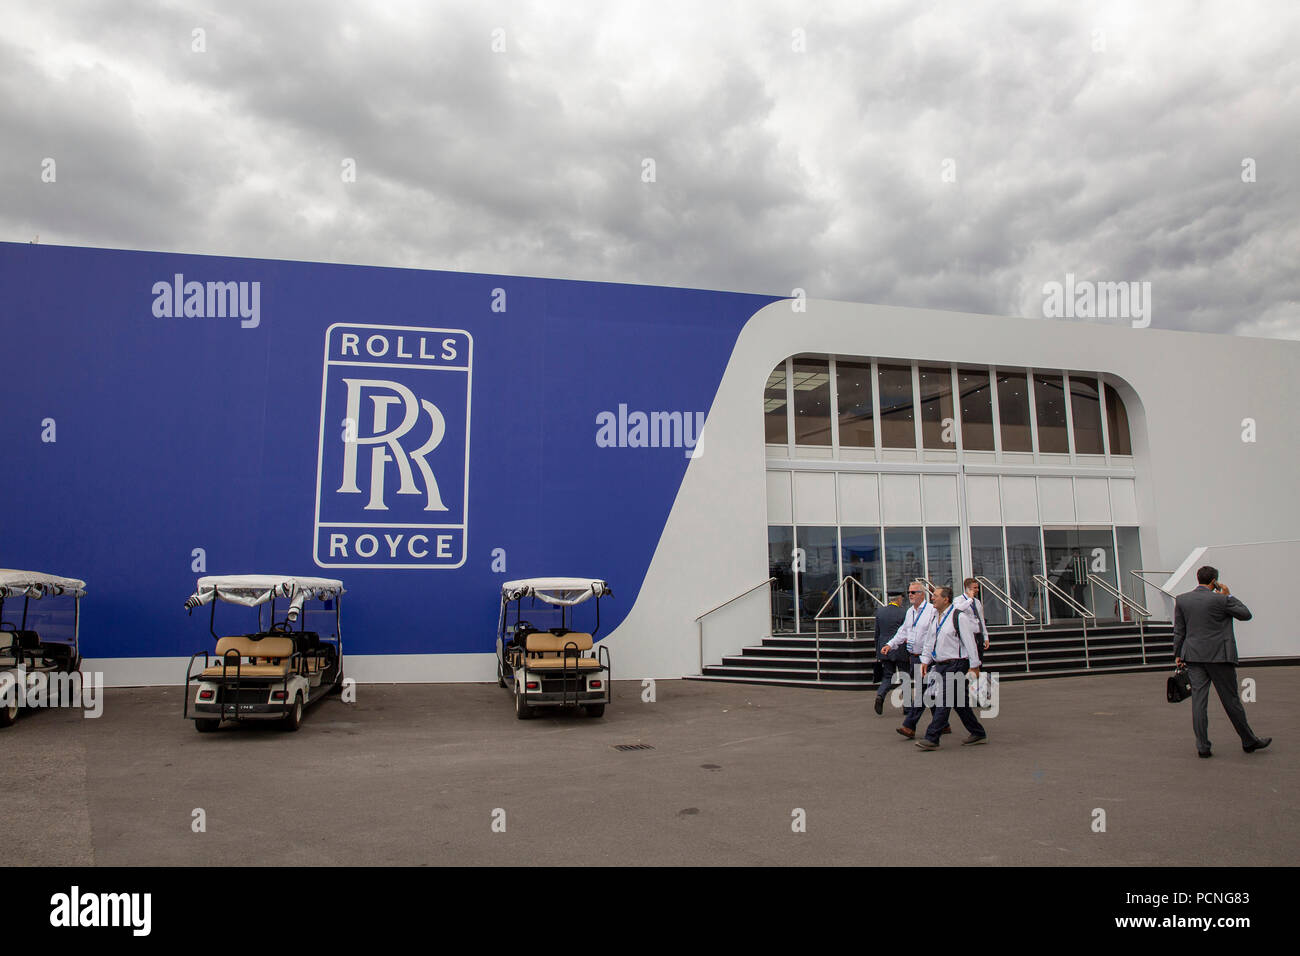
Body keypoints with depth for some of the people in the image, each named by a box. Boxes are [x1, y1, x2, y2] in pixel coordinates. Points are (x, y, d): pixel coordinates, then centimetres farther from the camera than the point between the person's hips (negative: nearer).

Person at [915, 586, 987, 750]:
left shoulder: (958, 616, -12)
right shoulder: (934, 617, 11)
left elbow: (969, 641, -10)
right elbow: (929, 641, 17)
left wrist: (974, 666, -10)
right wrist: (925, 661, 7)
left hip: (955, 665, -8)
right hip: (940, 665, 8)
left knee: (944, 701, -9)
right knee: (959, 702, 14)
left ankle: (932, 739, -8)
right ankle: (978, 733, 28)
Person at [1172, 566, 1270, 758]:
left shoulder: (1181, 600, 3)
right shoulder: (1220, 600, -10)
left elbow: (1178, 631, 6)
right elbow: (1246, 614, 4)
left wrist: (1178, 654, 13)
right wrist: (1229, 596, 10)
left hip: (1193, 656, 3)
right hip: (1219, 656, -3)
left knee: (1198, 699, 2)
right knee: (1231, 699, 7)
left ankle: (1202, 746, 2)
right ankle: (1249, 741, 23)